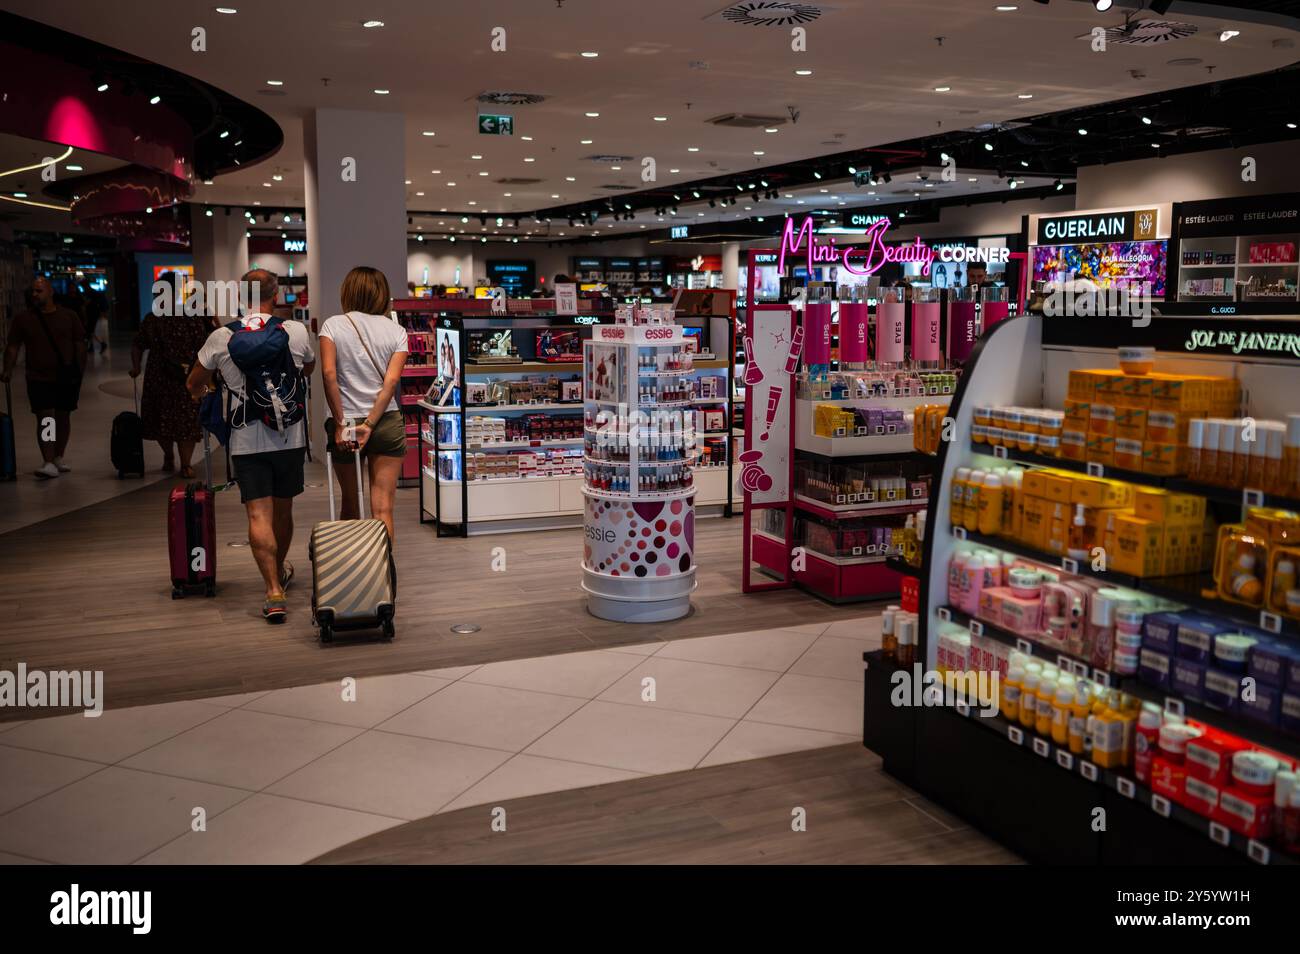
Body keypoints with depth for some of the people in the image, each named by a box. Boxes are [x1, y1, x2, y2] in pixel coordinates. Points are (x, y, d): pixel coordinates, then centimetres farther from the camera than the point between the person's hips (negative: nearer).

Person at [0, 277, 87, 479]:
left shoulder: (69, 316, 2)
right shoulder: (22, 318, 2)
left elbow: (80, 345, 4)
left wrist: (80, 371, -1)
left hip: (67, 378, 1)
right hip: (39, 378, -1)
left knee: (63, 417, 11)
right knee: (44, 418, -11)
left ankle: (58, 458, 27)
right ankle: (48, 464, -15)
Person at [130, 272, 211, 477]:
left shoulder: (192, 319, -3)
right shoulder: (151, 320, 8)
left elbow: (202, 347, -8)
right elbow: (138, 345, 16)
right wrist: (136, 366, 3)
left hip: (185, 381, -4)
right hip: (157, 380, 4)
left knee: (186, 422, -3)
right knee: (159, 422, 9)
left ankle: (185, 464, 5)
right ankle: (168, 456, 32)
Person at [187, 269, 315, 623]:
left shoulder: (221, 338, -4)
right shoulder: (296, 332, -4)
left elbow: (195, 385, 11)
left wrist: (199, 392, 35)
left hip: (246, 441, -1)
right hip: (290, 437, 2)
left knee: (259, 514, -3)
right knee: (283, 509, 17)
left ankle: (274, 591, -12)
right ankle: (280, 571, 39)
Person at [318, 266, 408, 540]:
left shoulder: (333, 325, 0)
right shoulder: (396, 330, 4)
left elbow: (329, 374, -13)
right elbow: (391, 381, -8)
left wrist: (341, 424, -11)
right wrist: (369, 425, -10)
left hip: (345, 423, 0)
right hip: (387, 423, 0)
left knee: (349, 504, 17)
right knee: (383, 509, 0)